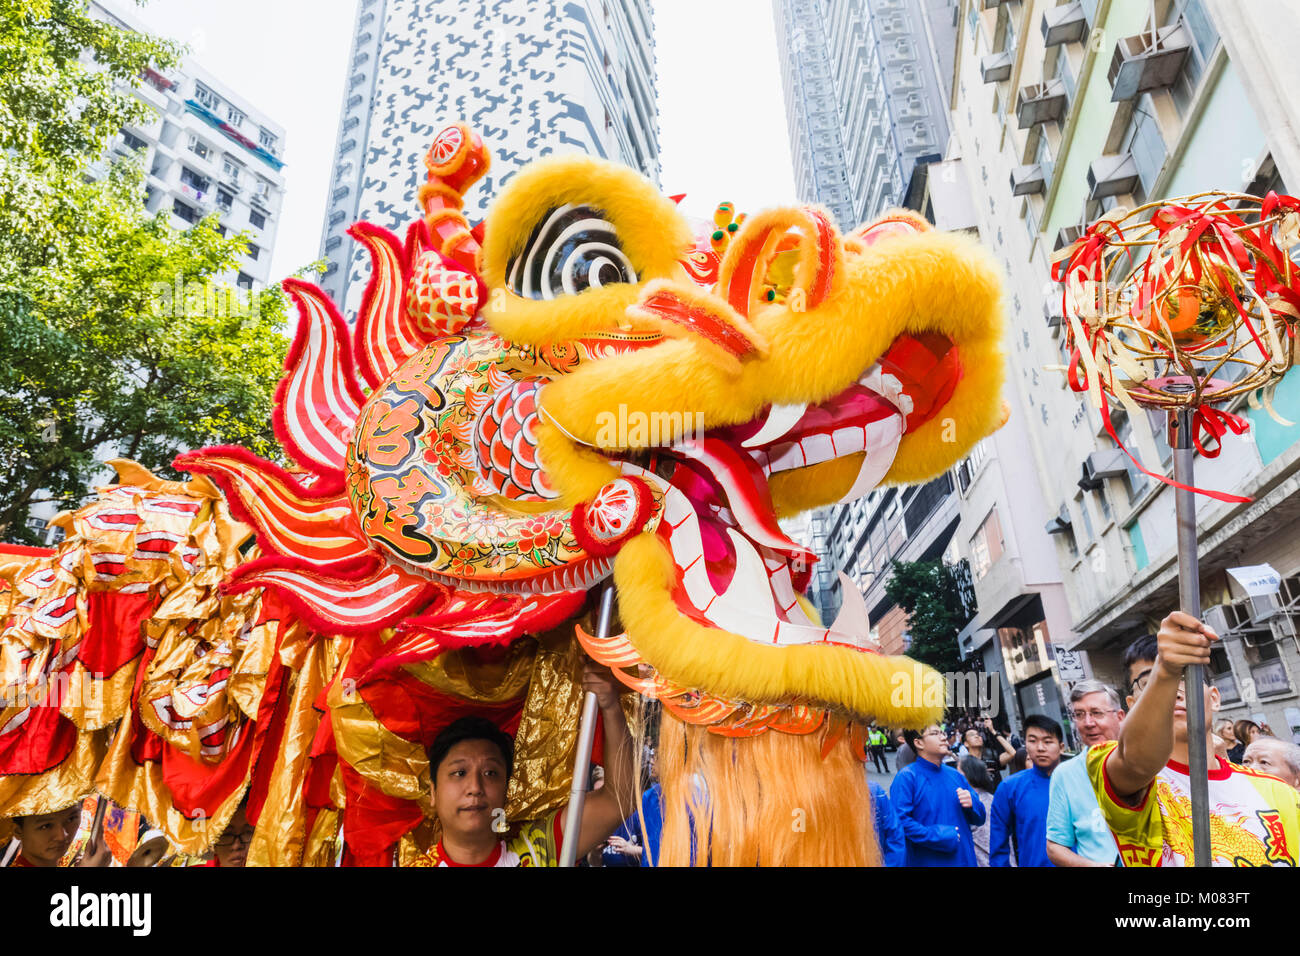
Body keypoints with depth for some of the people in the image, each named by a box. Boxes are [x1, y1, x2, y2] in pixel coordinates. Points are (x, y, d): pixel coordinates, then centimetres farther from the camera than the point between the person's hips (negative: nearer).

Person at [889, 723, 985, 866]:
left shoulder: (955, 775, 9)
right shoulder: (907, 777, -12)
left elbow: (979, 819, 14)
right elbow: (899, 820, -23)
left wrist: (972, 804, -8)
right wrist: (939, 837, -23)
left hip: (965, 859, 6)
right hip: (926, 861, -6)